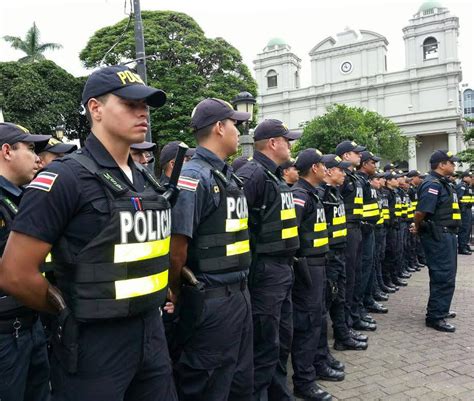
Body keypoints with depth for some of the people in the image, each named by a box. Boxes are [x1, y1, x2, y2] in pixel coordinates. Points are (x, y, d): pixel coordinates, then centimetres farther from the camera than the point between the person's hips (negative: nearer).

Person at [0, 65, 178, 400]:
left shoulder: (147, 180, 7)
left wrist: (148, 303, 11)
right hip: (94, 342, -6)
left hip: (152, 332, 7)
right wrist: (72, 311, -3)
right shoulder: (65, 178, -15)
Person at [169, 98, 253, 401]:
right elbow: (177, 250, -18)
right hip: (211, 301, -8)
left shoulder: (230, 177, 11)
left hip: (240, 294, 8)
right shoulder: (193, 177, -17)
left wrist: (241, 285, 15)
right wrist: (179, 298, -5)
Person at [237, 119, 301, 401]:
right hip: (265, 270, -10)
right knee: (265, 345, 1)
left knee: (283, 339, 20)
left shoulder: (276, 176, 15)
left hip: (283, 268, 10)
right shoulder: (253, 173, -16)